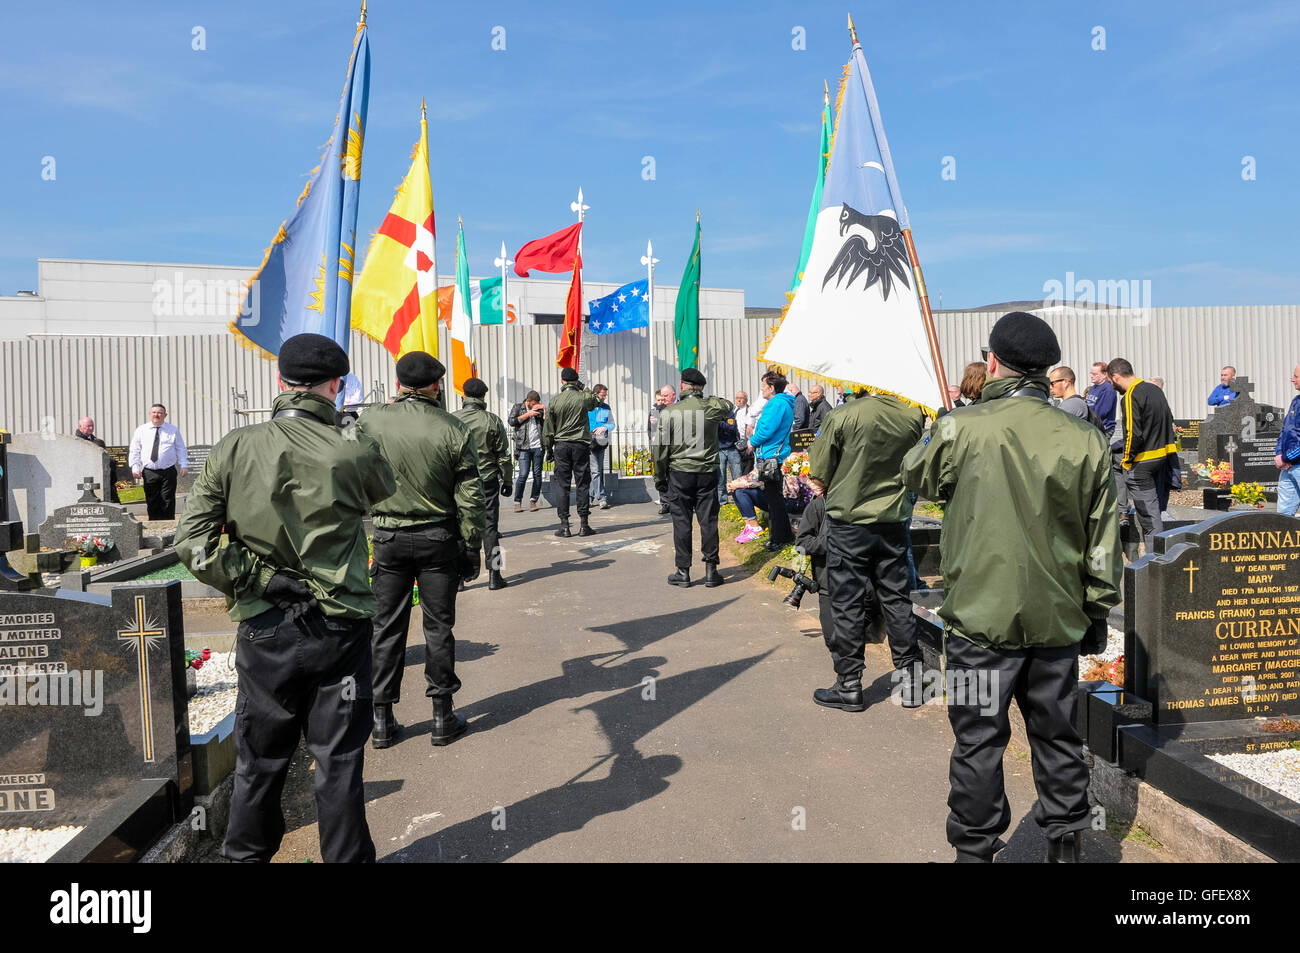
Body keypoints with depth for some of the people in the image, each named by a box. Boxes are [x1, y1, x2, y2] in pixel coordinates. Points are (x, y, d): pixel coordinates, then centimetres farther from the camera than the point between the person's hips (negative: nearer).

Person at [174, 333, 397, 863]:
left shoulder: (235, 449, -6)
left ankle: (246, 854, 36)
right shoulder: (353, 452, -12)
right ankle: (345, 855, 24)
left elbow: (192, 541, -8)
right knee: (338, 761, 11)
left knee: (259, 759, 19)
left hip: (263, 632, 2)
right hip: (339, 630, -2)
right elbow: (385, 490, 11)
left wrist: (251, 583, -2)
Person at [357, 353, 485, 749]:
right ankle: (442, 716, 16)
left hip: (389, 538, 1)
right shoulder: (454, 430, -9)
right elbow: (469, 498, -6)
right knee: (438, 627, 9)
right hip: (438, 538, -1)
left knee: (387, 627, 10)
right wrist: (471, 547, 2)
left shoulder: (371, 422, -7)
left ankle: (382, 720, 16)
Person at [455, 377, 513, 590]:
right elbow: (503, 455, 1)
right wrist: (506, 481, 9)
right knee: (489, 526, 4)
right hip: (487, 479, 0)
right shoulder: (493, 421, -2)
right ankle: (494, 575, 6)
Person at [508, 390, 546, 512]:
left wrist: (544, 409, -4)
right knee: (523, 475, -8)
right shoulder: (518, 407, 8)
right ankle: (517, 502, 3)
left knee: (537, 475, 2)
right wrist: (527, 414, -7)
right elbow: (512, 421, -5)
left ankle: (533, 501, 12)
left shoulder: (539, 409, 12)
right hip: (524, 447, -2)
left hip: (538, 447, 2)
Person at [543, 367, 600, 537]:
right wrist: (583, 387, 21)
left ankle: (564, 525, 2)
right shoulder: (584, 398, -4)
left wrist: (548, 448, 13)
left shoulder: (554, 401, -1)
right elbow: (596, 401, 20)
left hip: (561, 445, 1)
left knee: (562, 484, 4)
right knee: (583, 484, 4)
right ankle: (584, 525, 4)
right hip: (581, 445, 0)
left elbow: (548, 427, 4)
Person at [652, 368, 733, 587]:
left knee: (681, 521, 5)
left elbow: (660, 448, -4)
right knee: (708, 520, 6)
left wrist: (659, 478, 5)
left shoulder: (669, 412, -5)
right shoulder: (713, 407, -1)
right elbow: (728, 406, 25)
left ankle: (683, 571, 9)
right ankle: (710, 571, 9)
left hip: (679, 472, -1)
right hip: (707, 472, 1)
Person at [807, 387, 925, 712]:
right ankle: (910, 677, 22)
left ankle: (848, 686, 12)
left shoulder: (843, 416, -17)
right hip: (894, 521, 4)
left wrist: (826, 487, 12)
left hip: (849, 522, -3)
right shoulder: (913, 416, -5)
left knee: (848, 604, 5)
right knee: (897, 599, 14)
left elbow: (819, 477, -9)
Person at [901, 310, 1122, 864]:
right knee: (1056, 735, 18)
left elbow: (916, 475, 8)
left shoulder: (962, 429, -13)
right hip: (1058, 620, 4)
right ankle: (1066, 843, 32)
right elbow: (1103, 540, 2)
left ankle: (975, 849, 20)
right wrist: (1097, 611, 14)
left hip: (982, 617, -3)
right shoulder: (1085, 439, -3)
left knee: (978, 742, 8)